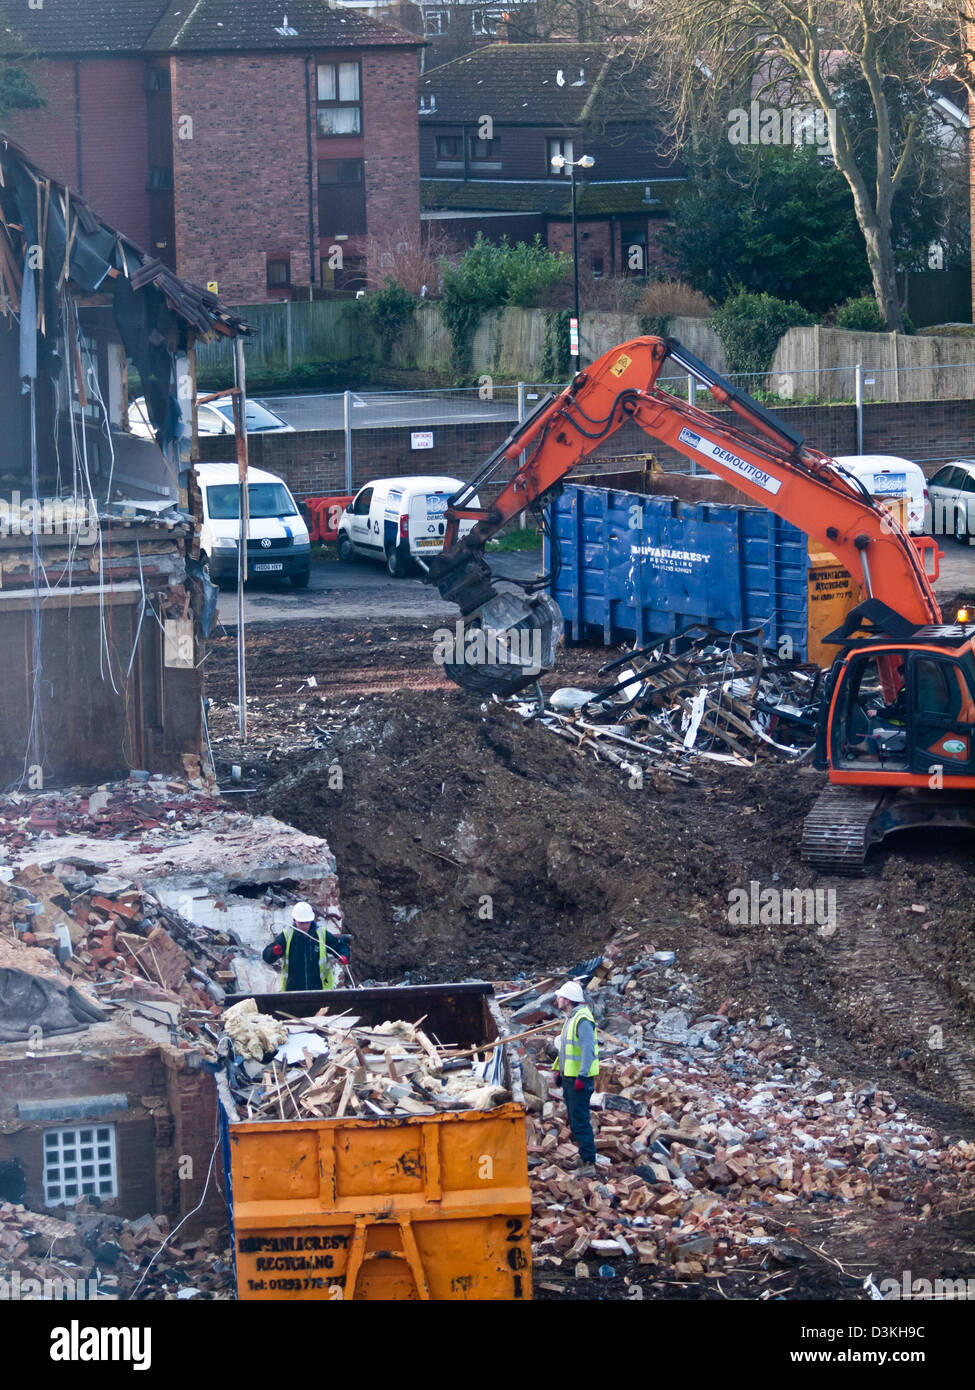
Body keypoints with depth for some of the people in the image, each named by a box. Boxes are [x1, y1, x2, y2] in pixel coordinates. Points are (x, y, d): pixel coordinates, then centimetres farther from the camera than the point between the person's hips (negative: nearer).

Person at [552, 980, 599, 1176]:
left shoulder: (583, 1020, -18)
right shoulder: (570, 1019, 14)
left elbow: (588, 1049, -24)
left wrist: (582, 1076, -27)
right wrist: (559, 1069, 24)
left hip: (580, 1079, -11)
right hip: (569, 1077, 11)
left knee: (580, 1121, -10)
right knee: (574, 1121, 15)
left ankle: (588, 1163, -9)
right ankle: (584, 1158, 22)